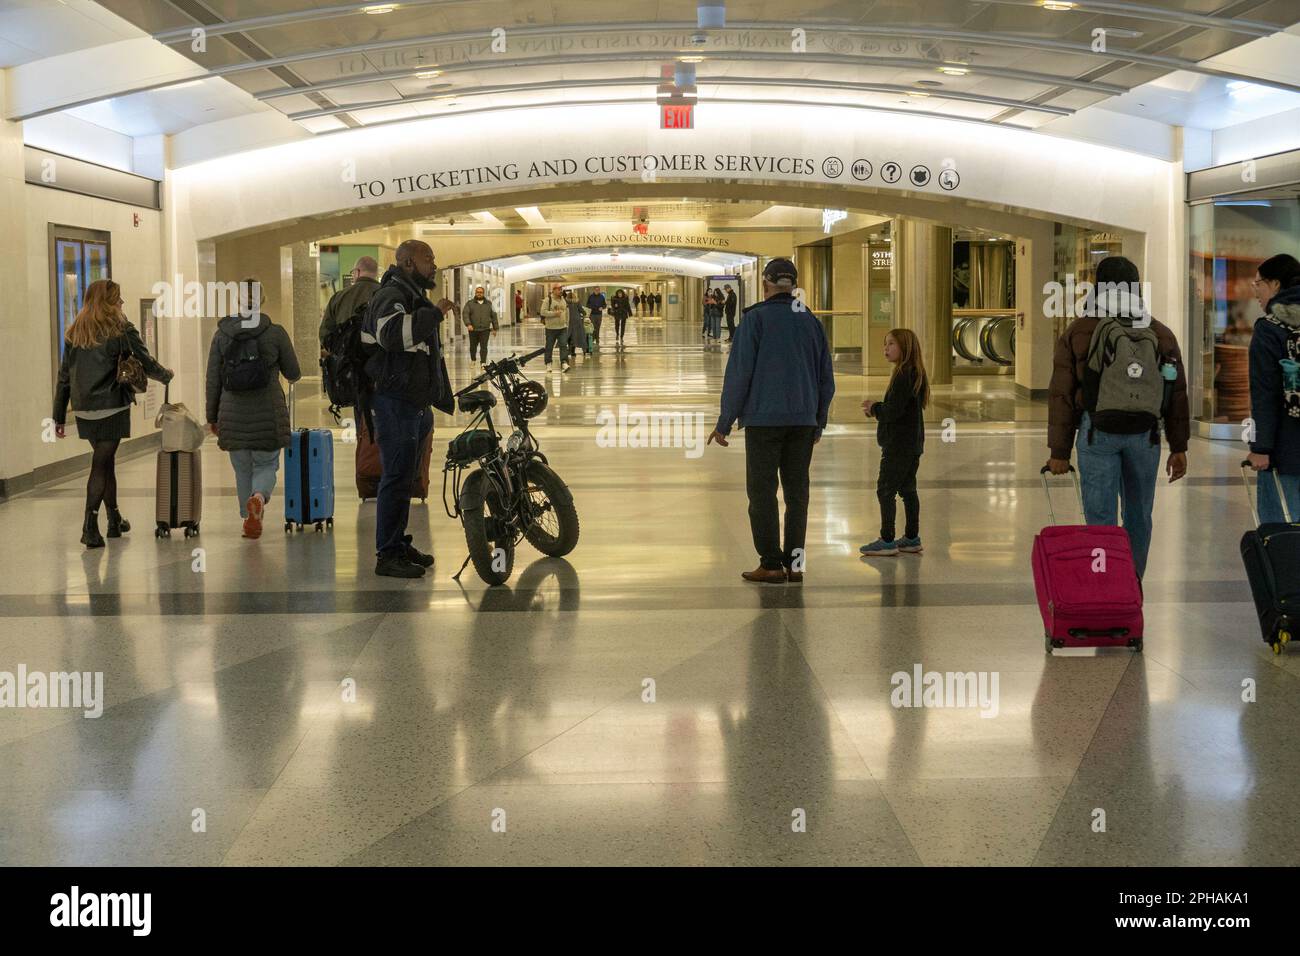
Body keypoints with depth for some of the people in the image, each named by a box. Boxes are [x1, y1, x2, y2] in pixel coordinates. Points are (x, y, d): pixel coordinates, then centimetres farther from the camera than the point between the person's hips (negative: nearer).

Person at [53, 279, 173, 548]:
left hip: (84, 410, 5)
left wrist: (59, 416, 12)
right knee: (101, 464, -3)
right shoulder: (121, 329, -5)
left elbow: (64, 376, 9)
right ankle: (90, 527, -12)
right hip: (112, 407, -5)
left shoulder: (74, 333, 10)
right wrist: (166, 375, 22)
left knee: (106, 461, 19)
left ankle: (114, 521, 30)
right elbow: (147, 363, 1)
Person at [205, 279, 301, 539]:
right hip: (268, 414, -2)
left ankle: (250, 520, 15)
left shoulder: (222, 334, 0)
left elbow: (213, 380, 3)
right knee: (266, 465, 9)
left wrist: (212, 416, 12)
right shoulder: (276, 333, -6)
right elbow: (294, 374, 4)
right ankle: (259, 497, -21)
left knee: (242, 469, 15)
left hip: (233, 414, 2)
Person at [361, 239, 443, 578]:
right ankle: (387, 556, -6)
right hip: (396, 404, -11)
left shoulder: (414, 297, 21)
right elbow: (393, 334, -39)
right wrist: (434, 313, -32)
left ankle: (399, 543, 26)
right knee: (397, 477, -9)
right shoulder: (391, 296, -15)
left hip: (414, 404, 11)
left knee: (404, 477, 16)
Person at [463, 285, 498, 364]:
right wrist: (468, 324, -23)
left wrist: (495, 328, 10)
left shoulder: (489, 304, 12)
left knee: (484, 347, -8)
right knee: (473, 347, 11)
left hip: (485, 330, 0)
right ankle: (473, 361, 31)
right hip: (473, 330, 0)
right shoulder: (470, 303, 6)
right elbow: (465, 314, -7)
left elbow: (493, 316, 15)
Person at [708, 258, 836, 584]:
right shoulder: (811, 322, 9)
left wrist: (724, 422, -3)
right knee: (796, 490, 8)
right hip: (803, 420, 4)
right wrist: (819, 423, 21)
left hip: (764, 419, -4)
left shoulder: (756, 318, -5)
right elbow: (826, 379, 11)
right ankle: (794, 563, 6)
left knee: (762, 490, 1)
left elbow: (739, 373, -9)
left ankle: (771, 564, -1)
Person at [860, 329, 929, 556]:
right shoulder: (915, 374, 11)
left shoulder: (903, 376, -19)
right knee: (908, 490, 15)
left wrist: (874, 409, -5)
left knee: (885, 490, -5)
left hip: (898, 444, -10)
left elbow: (894, 410, -23)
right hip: (913, 444, 10)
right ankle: (912, 539, 20)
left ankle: (887, 541, -3)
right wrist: (877, 408, 6)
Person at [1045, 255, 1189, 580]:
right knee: (1138, 515, 15)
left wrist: (1059, 452, 5)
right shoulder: (1161, 334, 8)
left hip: (1097, 432, -2)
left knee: (1100, 517, -2)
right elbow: (1177, 395, 8)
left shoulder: (1077, 333, 3)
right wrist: (1179, 447, 13)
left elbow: (1061, 396, 1)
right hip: (1145, 434, 2)